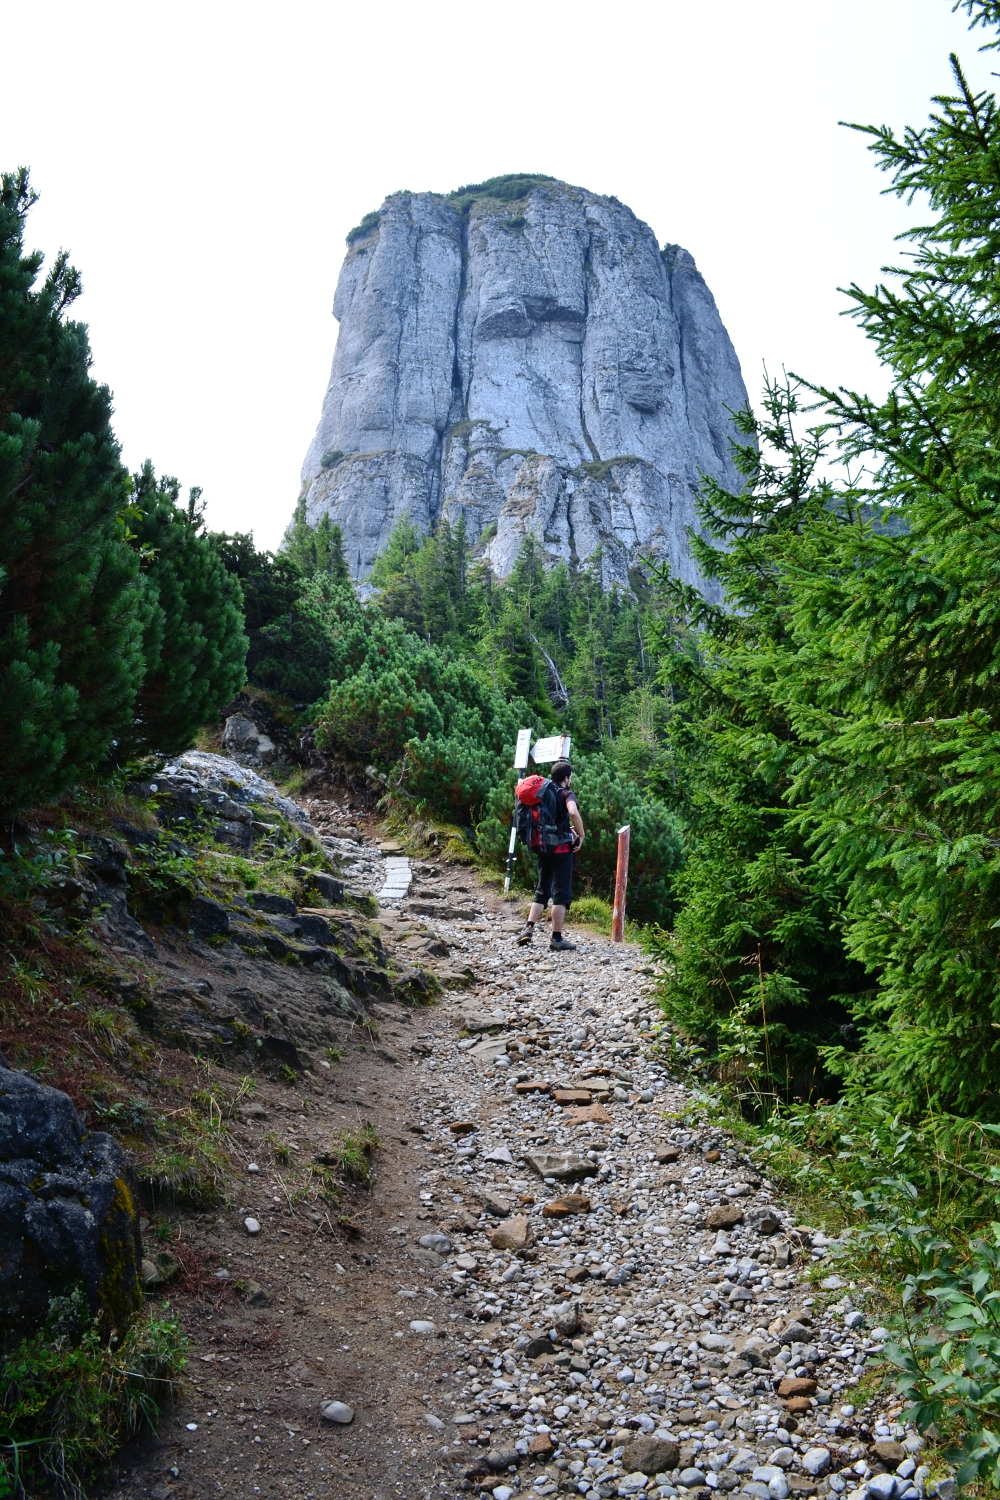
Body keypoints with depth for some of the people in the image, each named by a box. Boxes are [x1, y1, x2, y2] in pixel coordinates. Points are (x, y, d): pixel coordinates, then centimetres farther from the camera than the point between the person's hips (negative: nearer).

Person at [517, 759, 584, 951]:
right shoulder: (566, 794, -9)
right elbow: (573, 813, -30)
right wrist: (581, 835, -17)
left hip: (542, 846, 7)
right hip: (561, 847, -7)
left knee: (542, 890, 17)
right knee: (561, 892, -1)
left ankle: (528, 928, 5)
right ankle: (556, 938, -1)